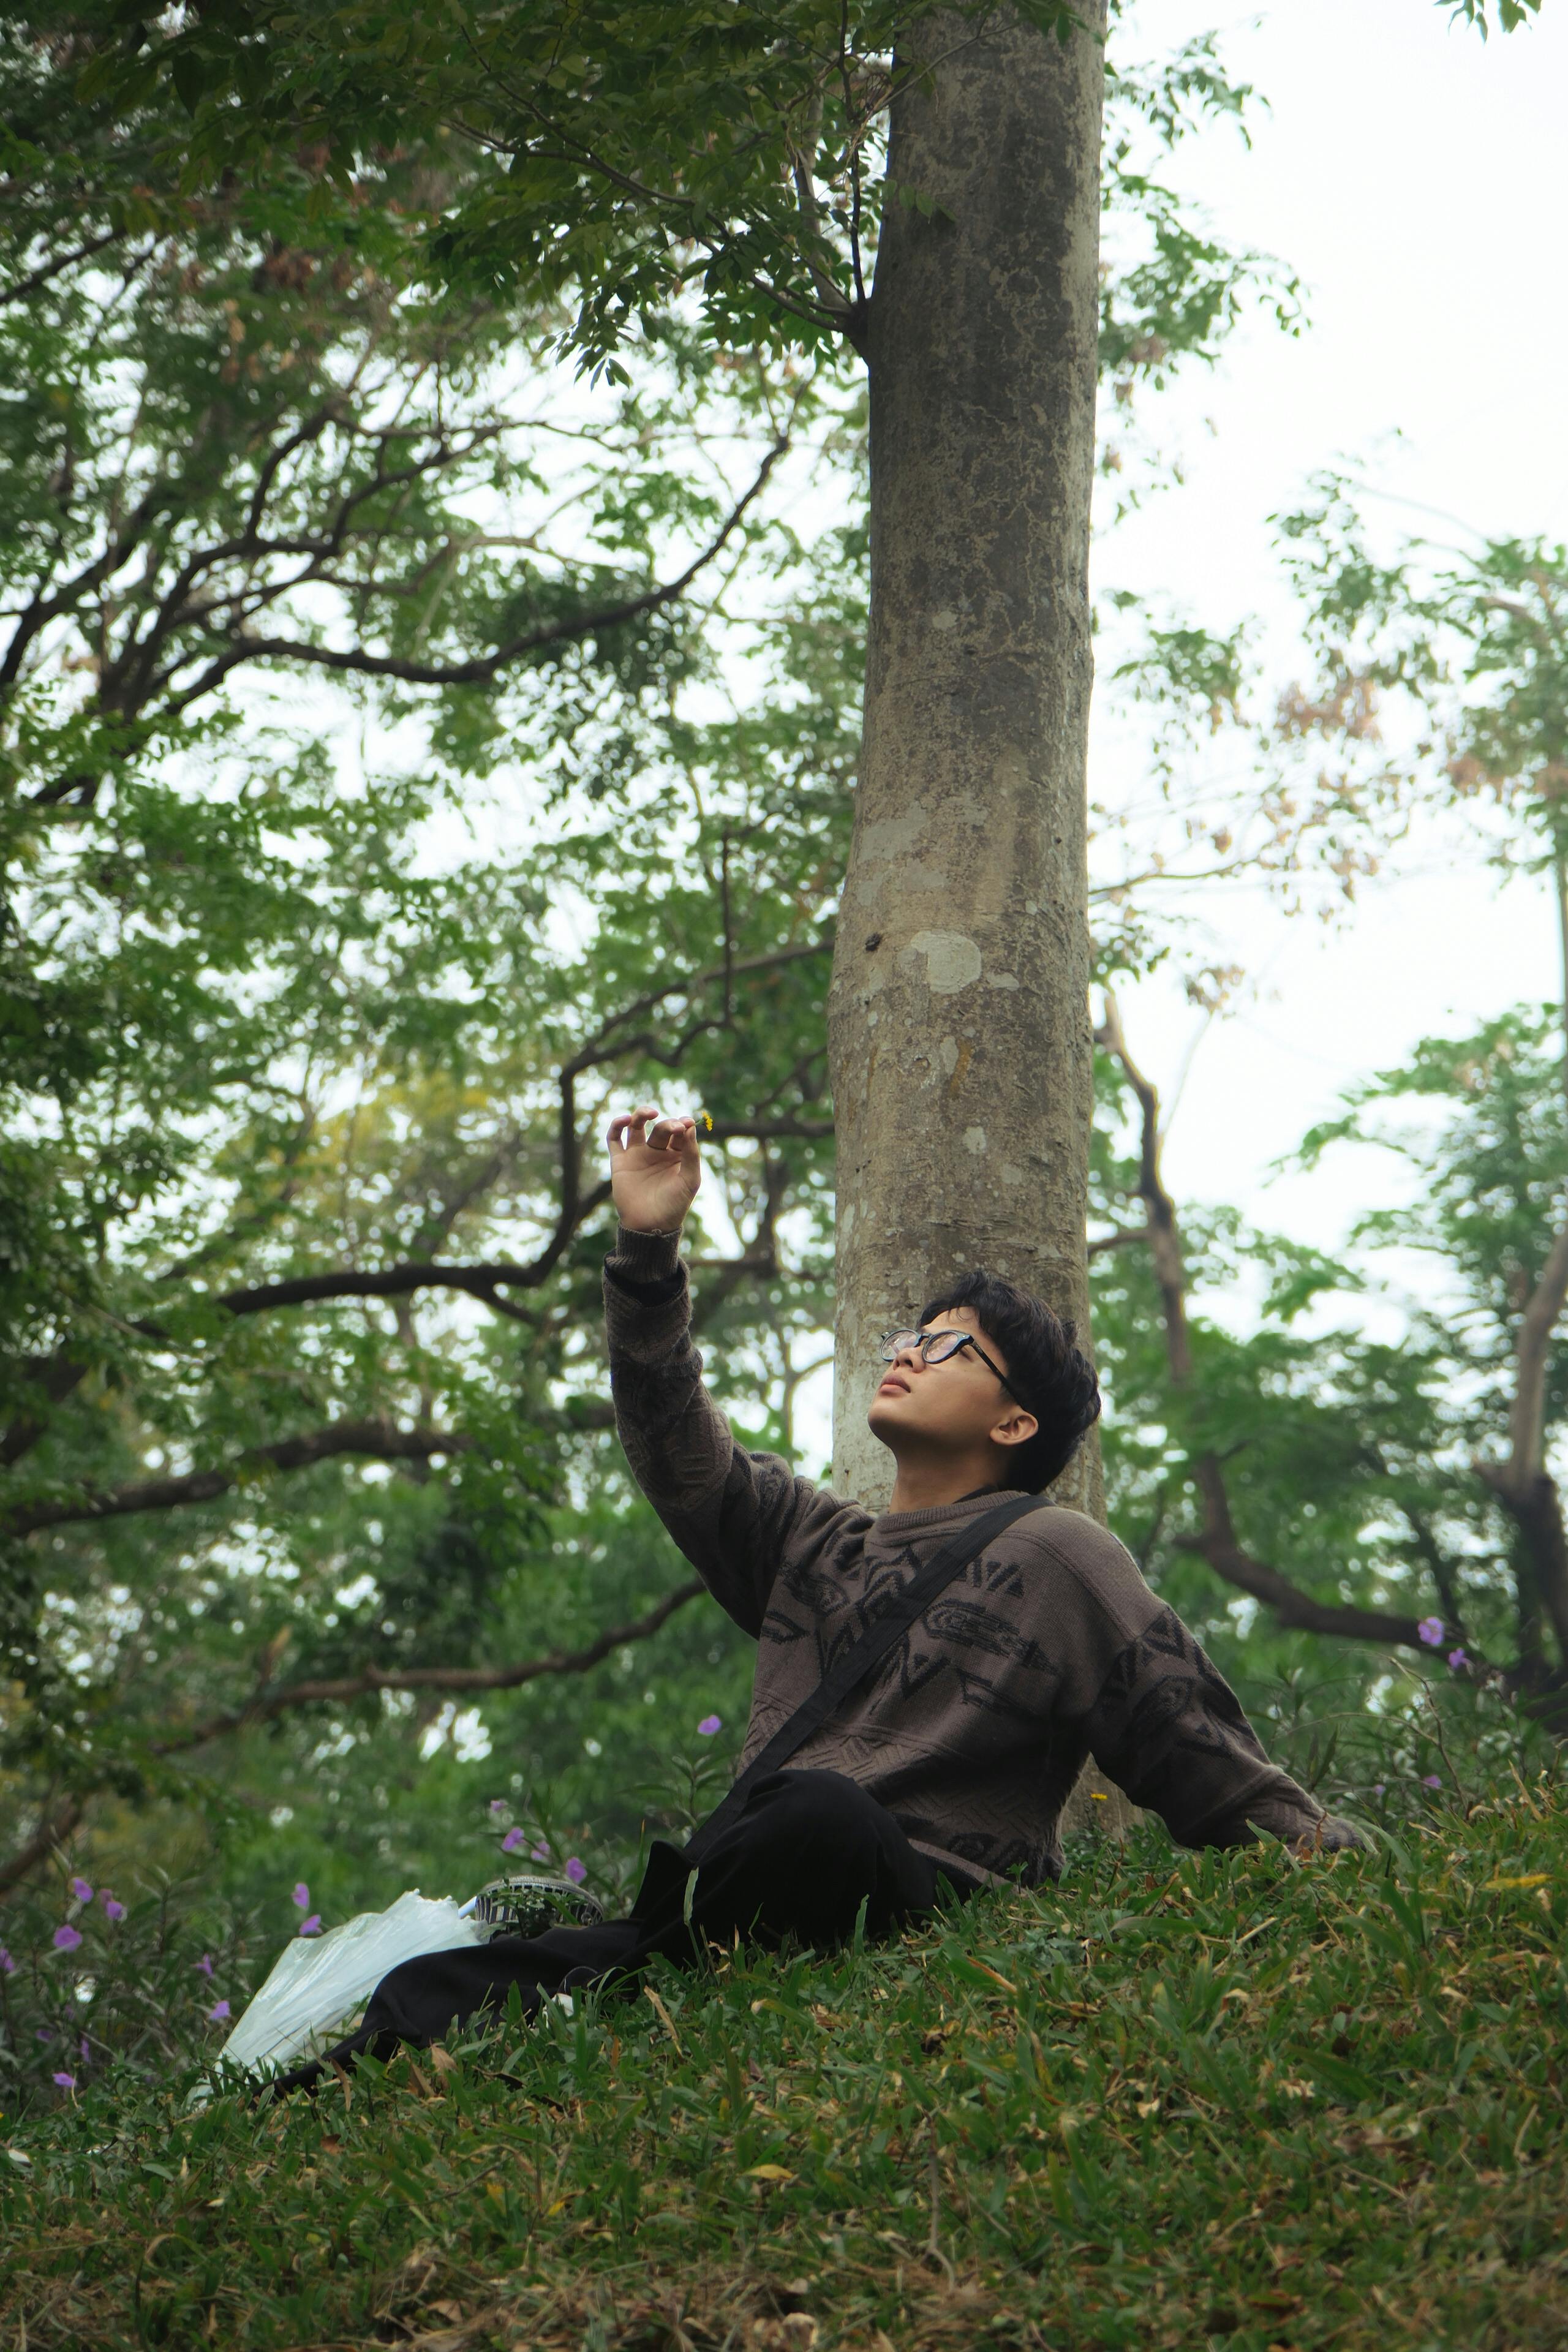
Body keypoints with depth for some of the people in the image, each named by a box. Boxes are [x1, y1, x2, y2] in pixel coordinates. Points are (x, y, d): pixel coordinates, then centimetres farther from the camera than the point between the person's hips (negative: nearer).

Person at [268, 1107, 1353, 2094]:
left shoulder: (1056, 1558, 10)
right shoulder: (814, 1542, 28)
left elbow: (1195, 1748, 6)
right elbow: (685, 1460, 16)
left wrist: (1325, 1858, -7)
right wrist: (649, 1253, 6)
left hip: (933, 1912, -5)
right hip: (769, 1892, 5)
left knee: (823, 1813, -42)